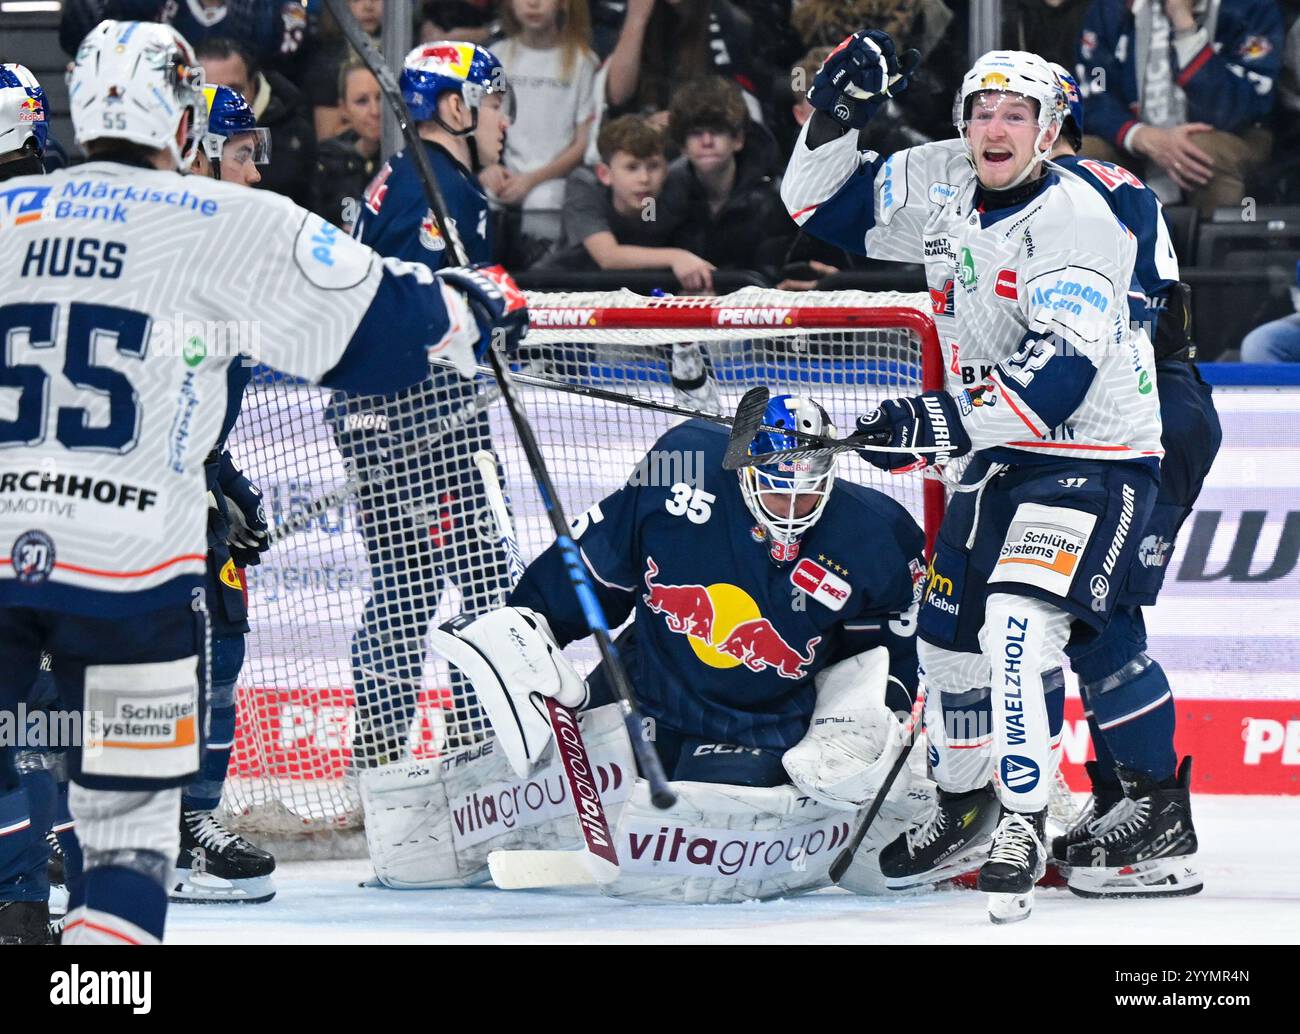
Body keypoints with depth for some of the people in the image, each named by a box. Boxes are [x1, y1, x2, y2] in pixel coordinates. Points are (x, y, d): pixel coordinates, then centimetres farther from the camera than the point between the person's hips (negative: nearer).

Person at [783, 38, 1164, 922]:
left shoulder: (1076, 220, -23)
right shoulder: (941, 186, 0)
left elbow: (1061, 373, -32)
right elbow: (824, 207, 11)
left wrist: (954, 420, -39)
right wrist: (839, 116, -5)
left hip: (1095, 457, -8)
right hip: (1000, 451, 8)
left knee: (1019, 624, -25)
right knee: (949, 635, 13)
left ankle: (1024, 828, -18)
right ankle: (959, 801, 37)